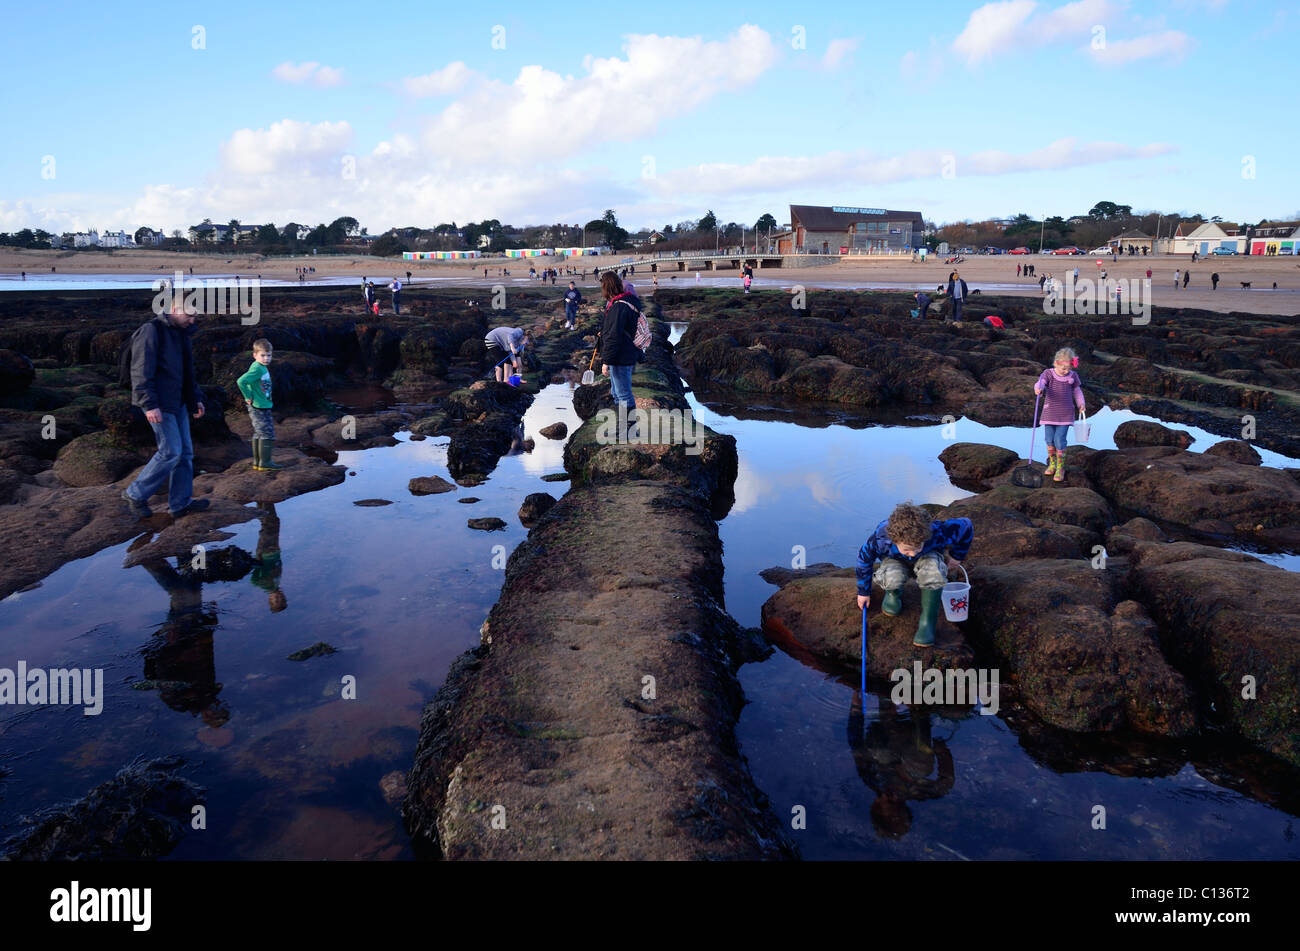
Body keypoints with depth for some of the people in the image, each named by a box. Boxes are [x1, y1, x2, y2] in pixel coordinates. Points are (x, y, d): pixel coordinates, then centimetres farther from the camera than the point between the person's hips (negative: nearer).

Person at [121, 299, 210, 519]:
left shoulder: (181, 334, 16)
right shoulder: (151, 331, -13)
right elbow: (141, 372, -18)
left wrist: (196, 398, 19)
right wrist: (150, 405, -23)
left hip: (177, 404, 9)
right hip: (159, 405, -9)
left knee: (185, 452, 8)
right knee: (171, 451, -11)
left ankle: (180, 503, 15)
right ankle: (135, 494, 4)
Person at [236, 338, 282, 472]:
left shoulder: (263, 368, 12)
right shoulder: (257, 369, -18)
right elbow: (241, 381, -28)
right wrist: (248, 397, -20)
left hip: (264, 407, 10)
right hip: (258, 408, -10)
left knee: (258, 434, 14)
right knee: (267, 434, -7)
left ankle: (257, 462, 22)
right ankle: (264, 463, -3)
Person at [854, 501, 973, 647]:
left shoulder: (937, 534, -40)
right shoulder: (880, 539, -39)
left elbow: (965, 526, -19)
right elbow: (864, 559, -15)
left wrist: (957, 556, -3)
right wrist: (864, 592, -1)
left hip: (927, 557, 0)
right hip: (896, 560, 0)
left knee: (933, 571, -38)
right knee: (892, 579, -36)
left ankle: (927, 622, -21)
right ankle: (893, 594, 4)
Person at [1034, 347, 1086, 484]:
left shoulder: (1073, 376, 0)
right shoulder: (1048, 374, -7)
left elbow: (1077, 391, 15)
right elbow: (1040, 383, -25)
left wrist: (1081, 403, 3)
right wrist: (1039, 389, -48)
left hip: (1065, 415, 0)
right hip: (1049, 413, 0)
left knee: (1060, 440, -7)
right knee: (1049, 440, 9)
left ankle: (1060, 467, 7)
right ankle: (1052, 464, 30)